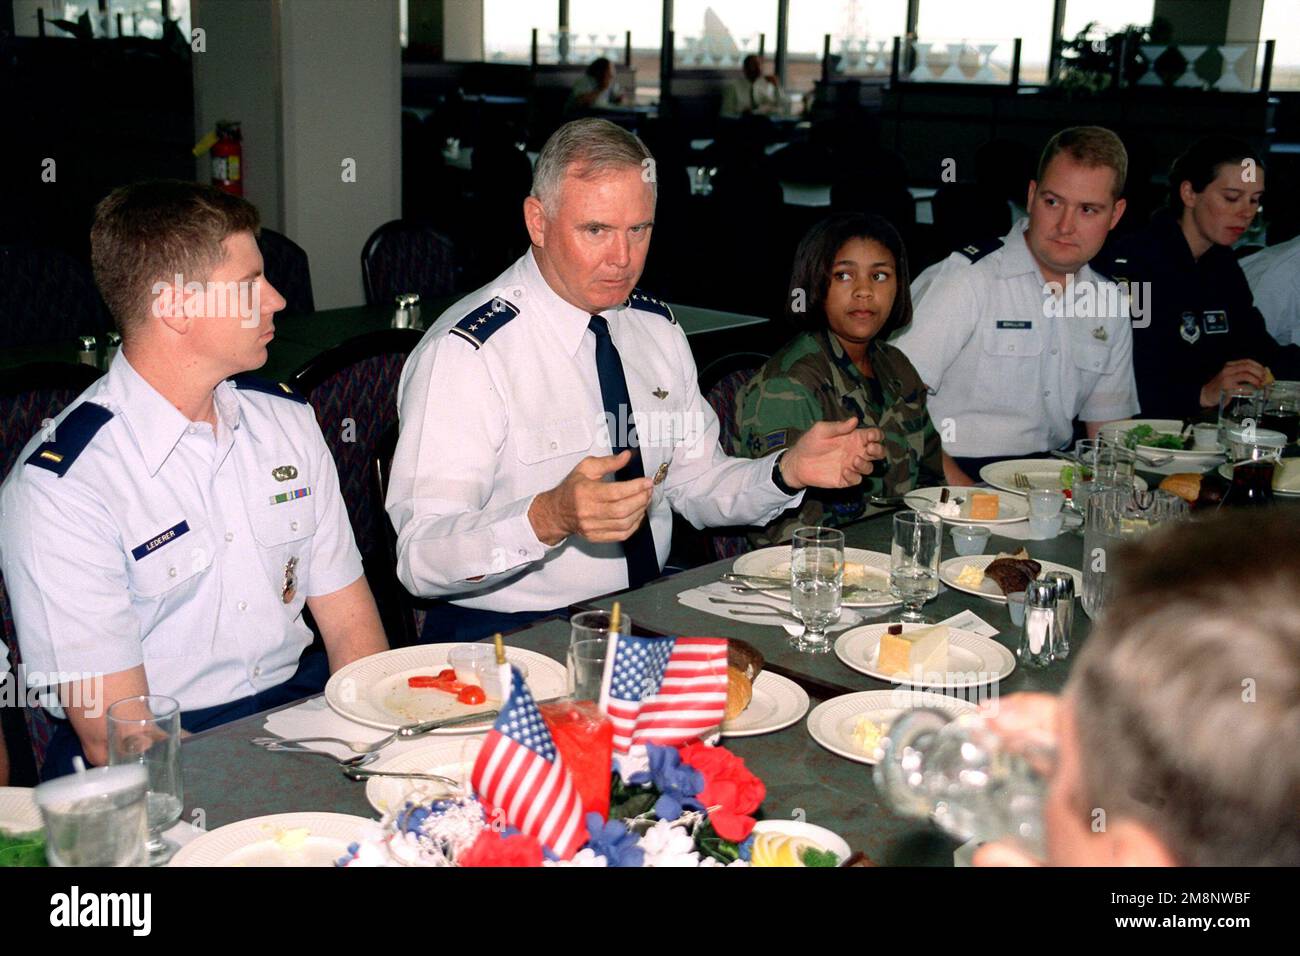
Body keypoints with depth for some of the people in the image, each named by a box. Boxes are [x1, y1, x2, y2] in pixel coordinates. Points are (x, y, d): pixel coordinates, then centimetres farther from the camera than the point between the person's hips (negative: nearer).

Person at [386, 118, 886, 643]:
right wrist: (550, 517, -40)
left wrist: (789, 471, -5)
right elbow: (420, 559, -23)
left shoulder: (657, 329, 6)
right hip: (510, 638, -5)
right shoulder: (464, 351, -17)